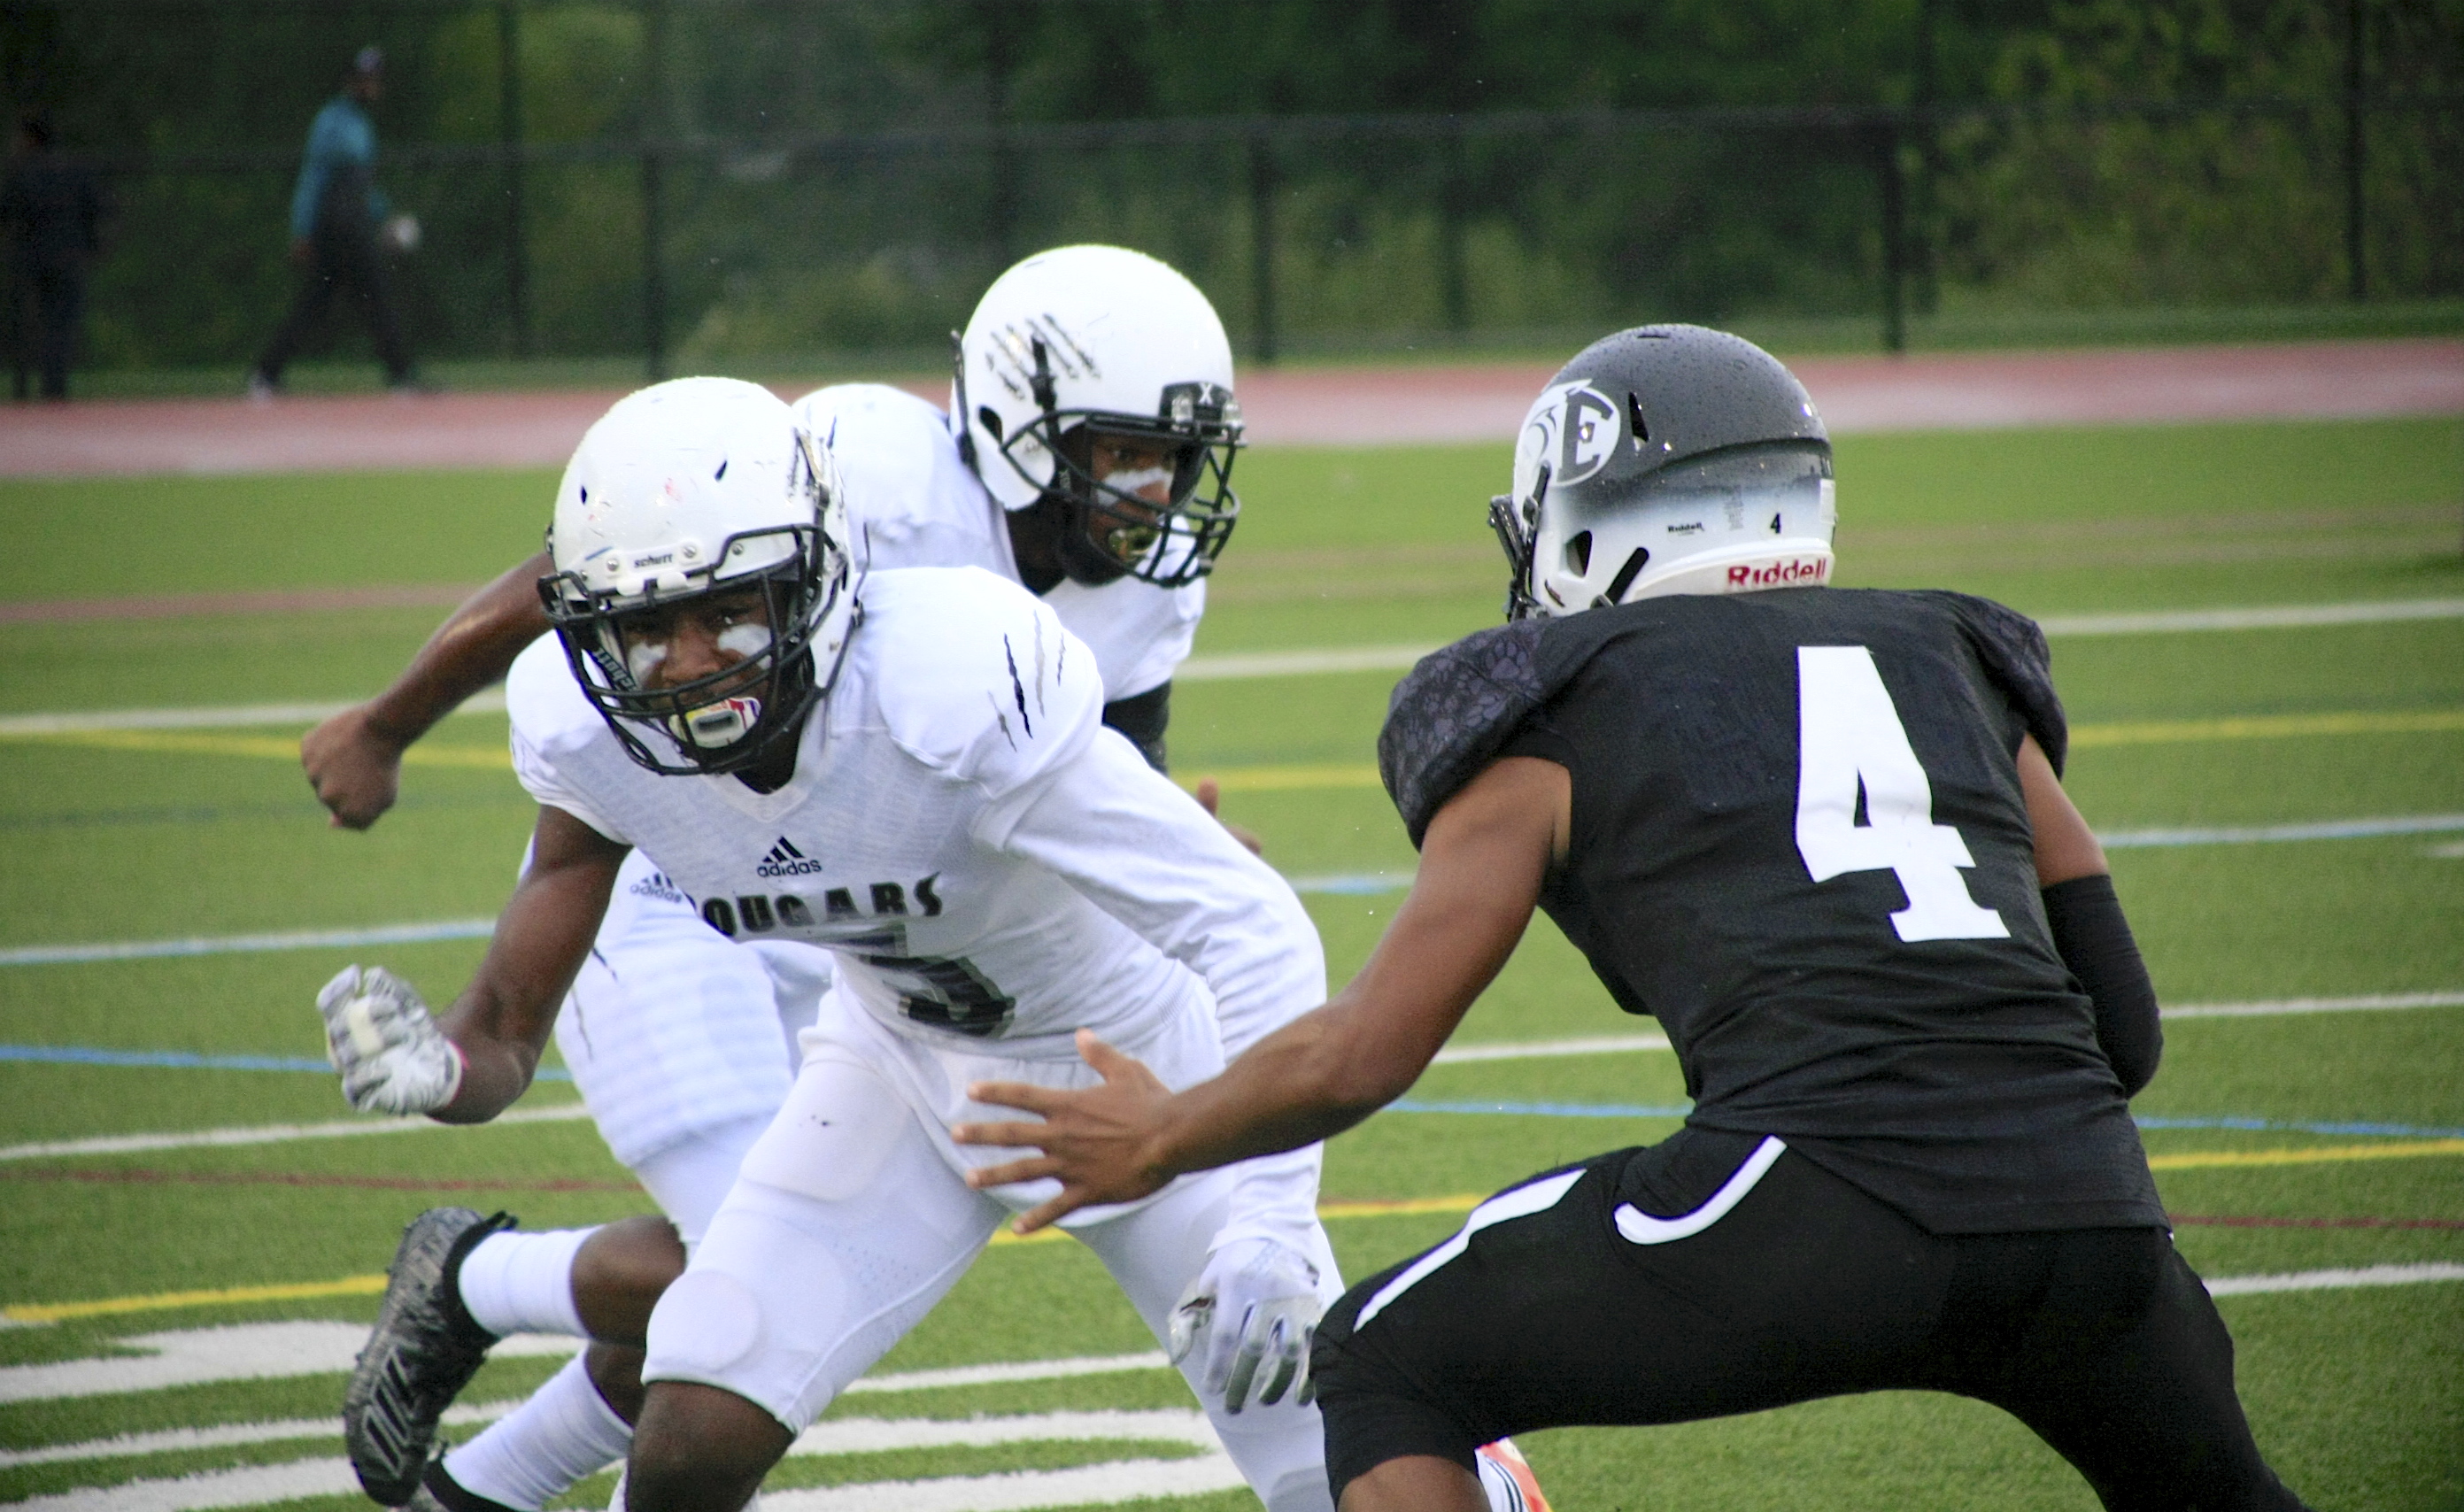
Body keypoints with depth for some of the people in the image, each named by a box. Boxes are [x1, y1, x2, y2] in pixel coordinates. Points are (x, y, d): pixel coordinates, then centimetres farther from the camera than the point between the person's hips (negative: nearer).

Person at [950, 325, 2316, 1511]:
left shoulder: (1558, 716, 13)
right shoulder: (1958, 663, 25)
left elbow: (1365, 1053, 14)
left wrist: (1156, 1144, 31)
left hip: (1824, 1200, -4)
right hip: (2084, 1206, 4)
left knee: (1388, 1372, 17)